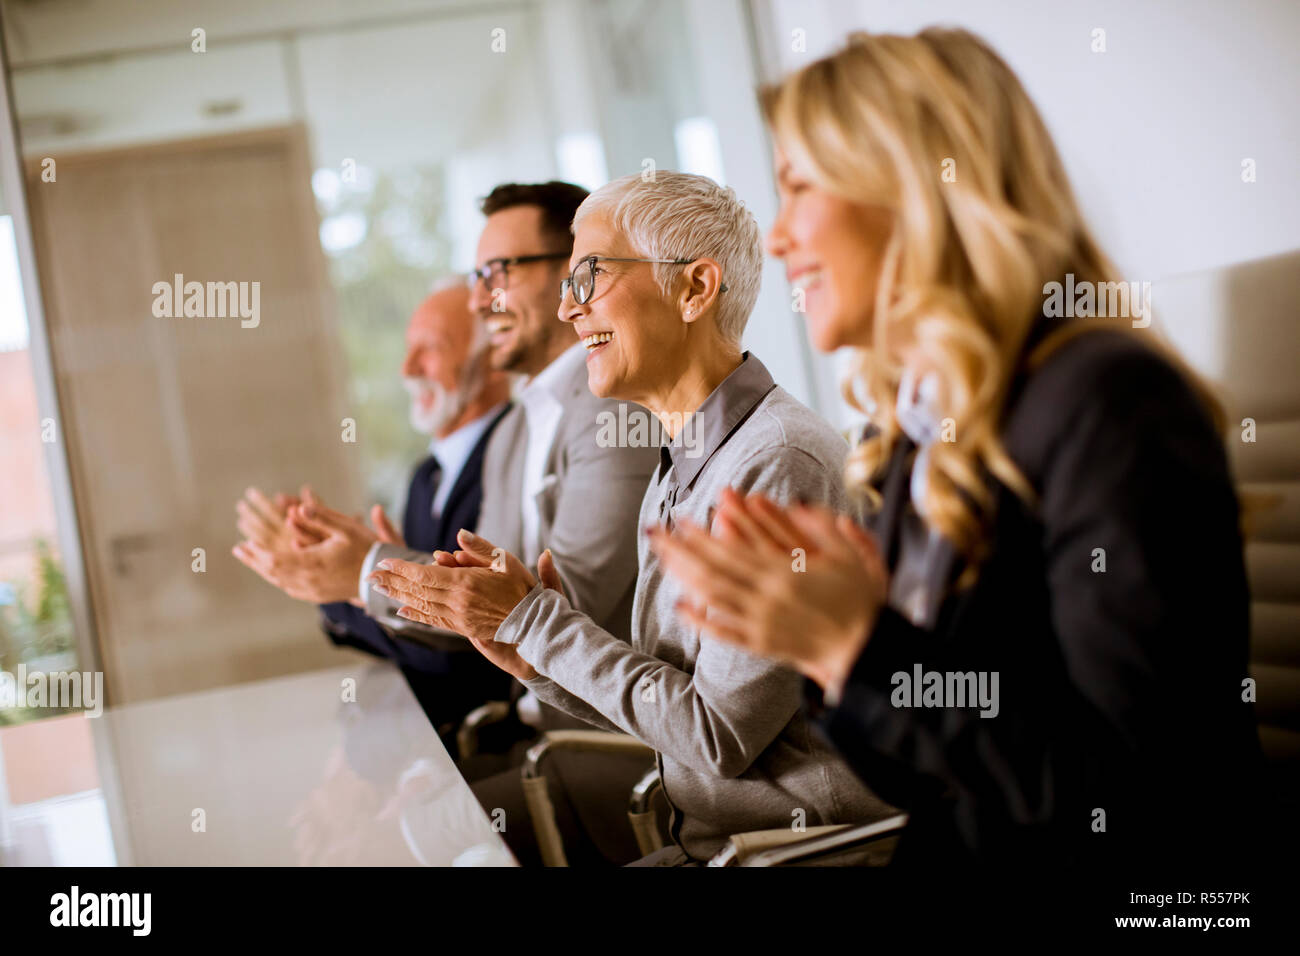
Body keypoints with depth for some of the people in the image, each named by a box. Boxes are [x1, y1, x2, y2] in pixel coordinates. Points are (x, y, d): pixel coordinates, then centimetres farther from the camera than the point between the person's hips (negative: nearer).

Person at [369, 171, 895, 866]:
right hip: (700, 839, 8)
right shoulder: (675, 476, 11)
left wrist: (535, 618, -13)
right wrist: (538, 659, -1)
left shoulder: (785, 464, -18)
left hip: (803, 846, -8)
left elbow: (720, 736, -19)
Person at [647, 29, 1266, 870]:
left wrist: (859, 647, -20)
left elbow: (1144, 814, -20)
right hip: (946, 854, 6)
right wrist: (813, 633, -6)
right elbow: (922, 779, 11)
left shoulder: (1108, 406, -17)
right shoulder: (907, 429, 6)